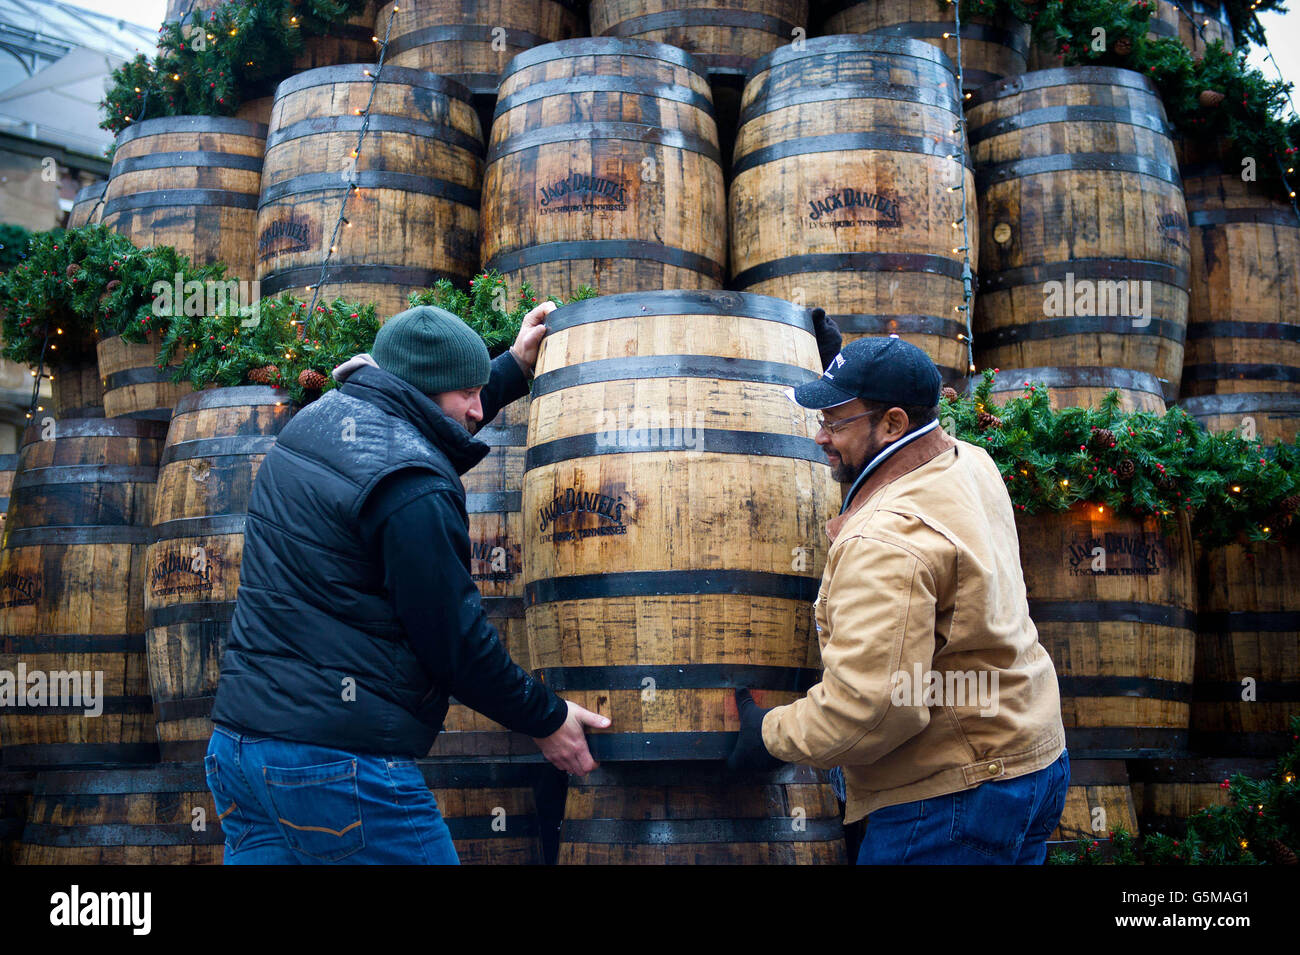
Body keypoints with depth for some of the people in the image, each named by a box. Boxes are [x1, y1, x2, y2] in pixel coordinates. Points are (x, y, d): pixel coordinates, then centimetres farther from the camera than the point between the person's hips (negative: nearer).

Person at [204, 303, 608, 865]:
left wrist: (514, 368, 39)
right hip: (339, 764, -9)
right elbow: (453, 641, -12)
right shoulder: (414, 490, -16)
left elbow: (437, 440, 33)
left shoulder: (317, 419, 12)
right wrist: (546, 719, 2)